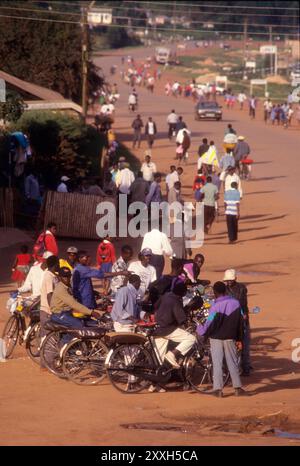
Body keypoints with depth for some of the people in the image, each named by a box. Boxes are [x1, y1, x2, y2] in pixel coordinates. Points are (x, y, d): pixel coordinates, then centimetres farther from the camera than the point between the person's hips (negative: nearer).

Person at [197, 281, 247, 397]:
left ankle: (218, 389, -1)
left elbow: (210, 323, -14)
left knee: (217, 363, 2)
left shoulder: (216, 306, -16)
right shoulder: (235, 303, -1)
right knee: (233, 363, 11)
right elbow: (240, 321, 5)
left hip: (216, 338, -4)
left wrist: (200, 331, 5)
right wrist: (239, 338, 13)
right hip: (230, 338, 4)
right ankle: (238, 388, 9)